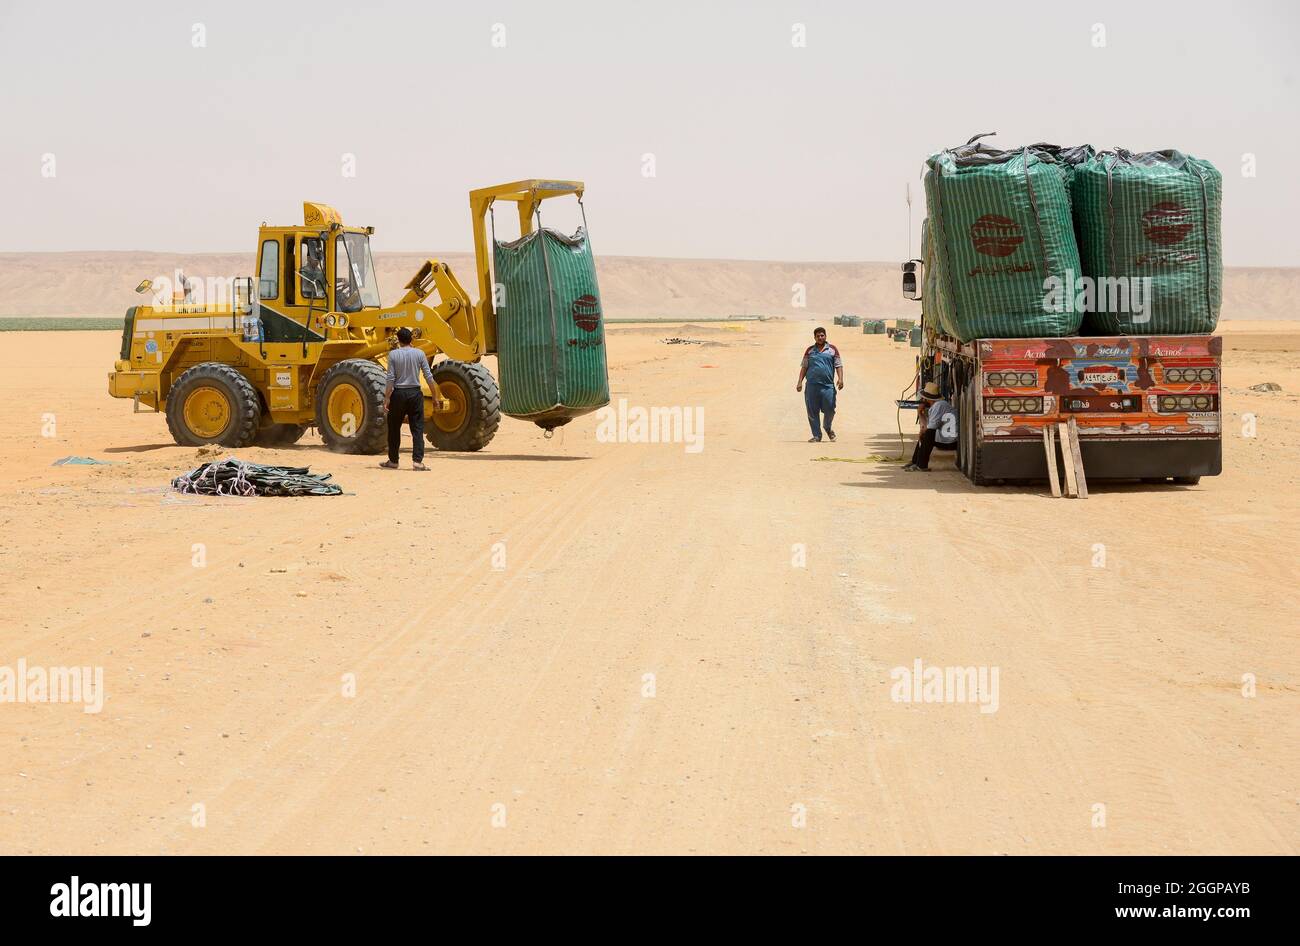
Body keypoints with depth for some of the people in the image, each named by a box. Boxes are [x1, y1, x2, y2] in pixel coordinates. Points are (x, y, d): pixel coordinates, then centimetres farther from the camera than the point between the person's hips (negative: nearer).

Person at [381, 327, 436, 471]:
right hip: (415, 393, 1)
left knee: (394, 428, 11)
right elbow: (429, 377, -1)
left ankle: (393, 461, 18)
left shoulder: (393, 354, -4)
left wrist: (387, 398, -4)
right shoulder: (419, 354, 0)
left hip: (398, 394, -1)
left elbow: (390, 379, -8)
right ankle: (417, 461, -8)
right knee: (417, 428, 2)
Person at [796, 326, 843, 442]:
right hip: (812, 385, 1)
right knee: (812, 411, -1)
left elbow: (838, 365, 8)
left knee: (829, 409, -4)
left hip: (828, 385, -1)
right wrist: (800, 382, 6)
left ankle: (828, 428, 25)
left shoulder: (832, 349, 11)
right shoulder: (810, 350, 14)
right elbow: (804, 367, 15)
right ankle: (817, 435, 8)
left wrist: (840, 379, -7)